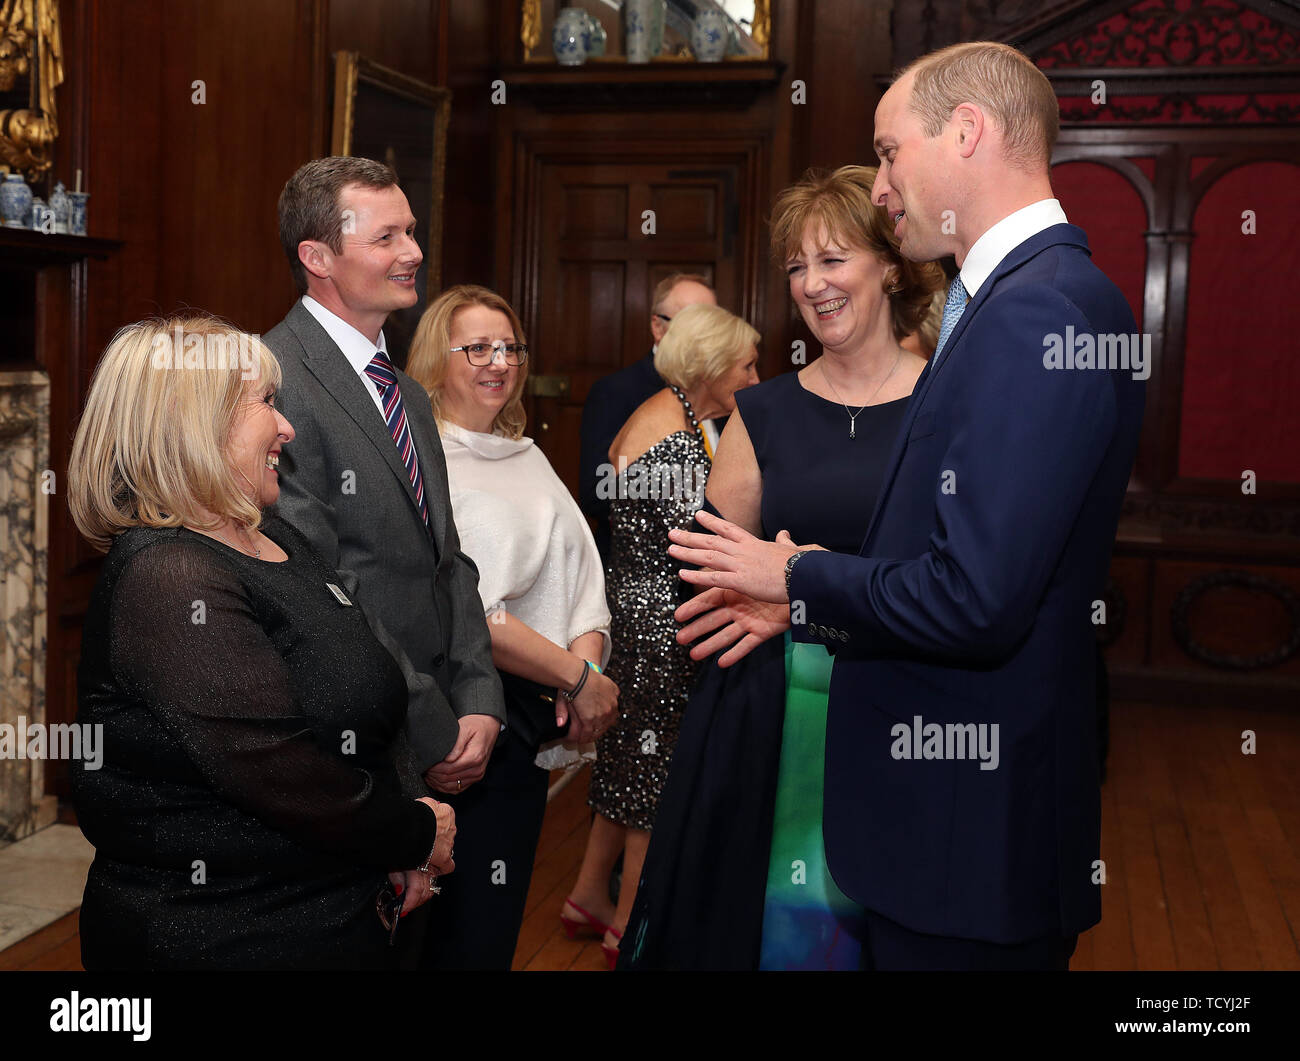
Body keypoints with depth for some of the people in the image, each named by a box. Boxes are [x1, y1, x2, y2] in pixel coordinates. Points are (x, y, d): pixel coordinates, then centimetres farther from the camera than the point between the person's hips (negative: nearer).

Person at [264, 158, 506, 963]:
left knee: (418, 935, 18)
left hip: (440, 744, 8)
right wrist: (437, 733, -15)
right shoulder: (276, 382, -17)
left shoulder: (409, 394, 13)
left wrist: (479, 706, -1)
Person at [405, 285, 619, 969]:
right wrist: (577, 677, -16)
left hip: (533, 718, 7)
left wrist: (587, 657, -11)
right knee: (464, 933, -1)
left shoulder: (528, 458, 15)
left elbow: (580, 574, 9)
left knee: (502, 908, 15)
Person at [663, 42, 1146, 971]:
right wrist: (794, 600, 6)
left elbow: (974, 600, -26)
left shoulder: (1037, 311, -21)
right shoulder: (1029, 294, 10)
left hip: (969, 829, -9)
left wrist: (798, 578, -10)